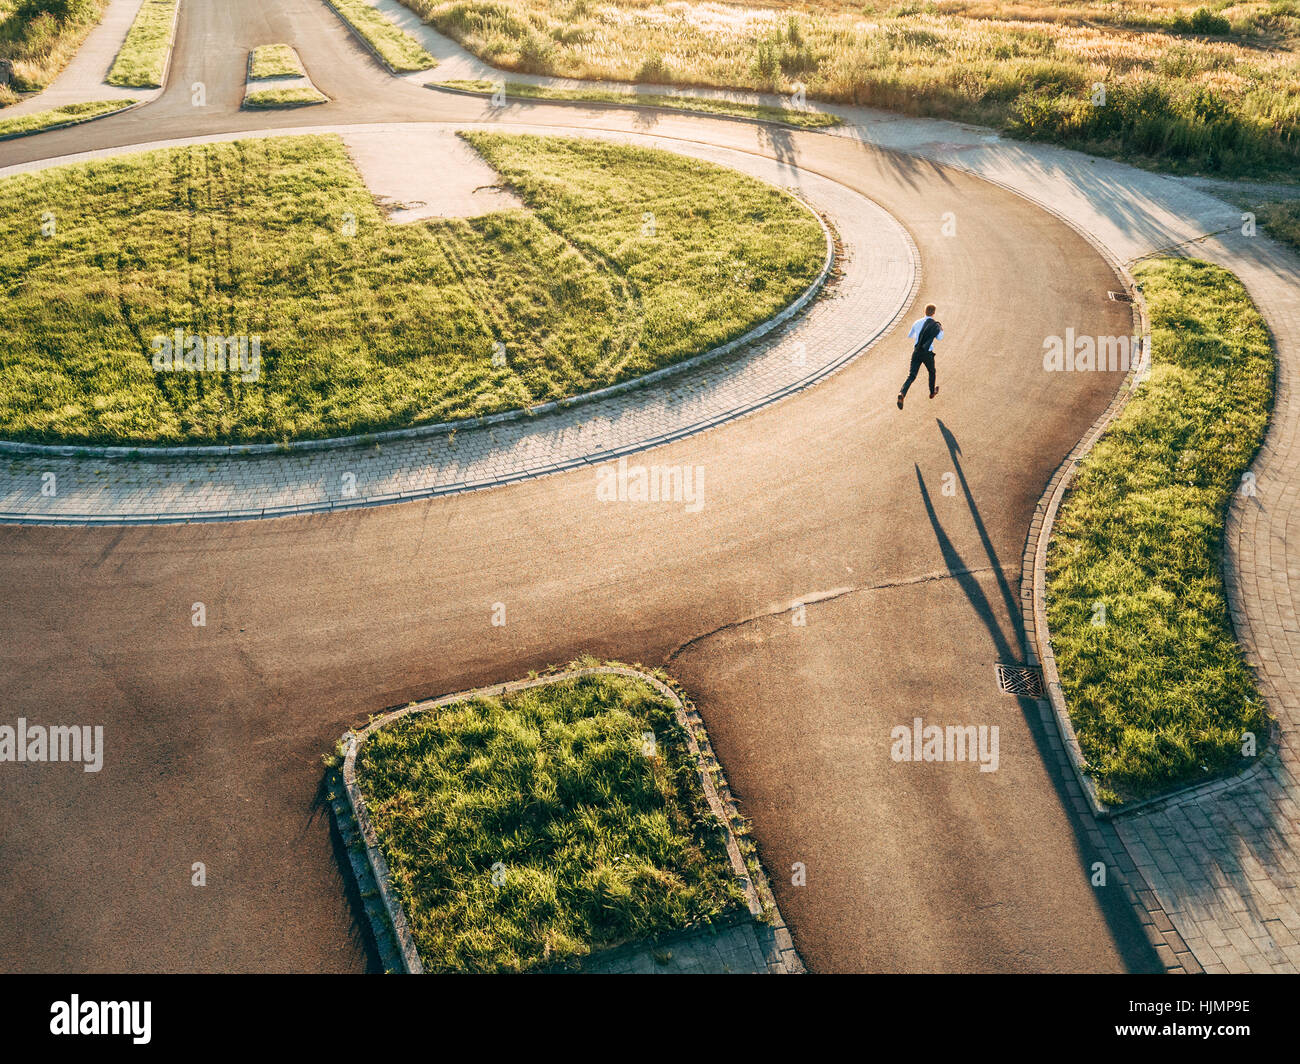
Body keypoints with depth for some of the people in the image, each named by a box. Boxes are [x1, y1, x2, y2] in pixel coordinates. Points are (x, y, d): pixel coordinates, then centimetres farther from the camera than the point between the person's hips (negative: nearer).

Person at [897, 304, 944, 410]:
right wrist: (942, 330, 5)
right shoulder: (935, 325, -5)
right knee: (931, 372, 24)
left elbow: (909, 336, 20)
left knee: (911, 375, -2)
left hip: (916, 352, 3)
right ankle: (932, 392, 44)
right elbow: (939, 337, -15)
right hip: (927, 353, -3)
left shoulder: (917, 322, 8)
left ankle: (902, 394, -26)